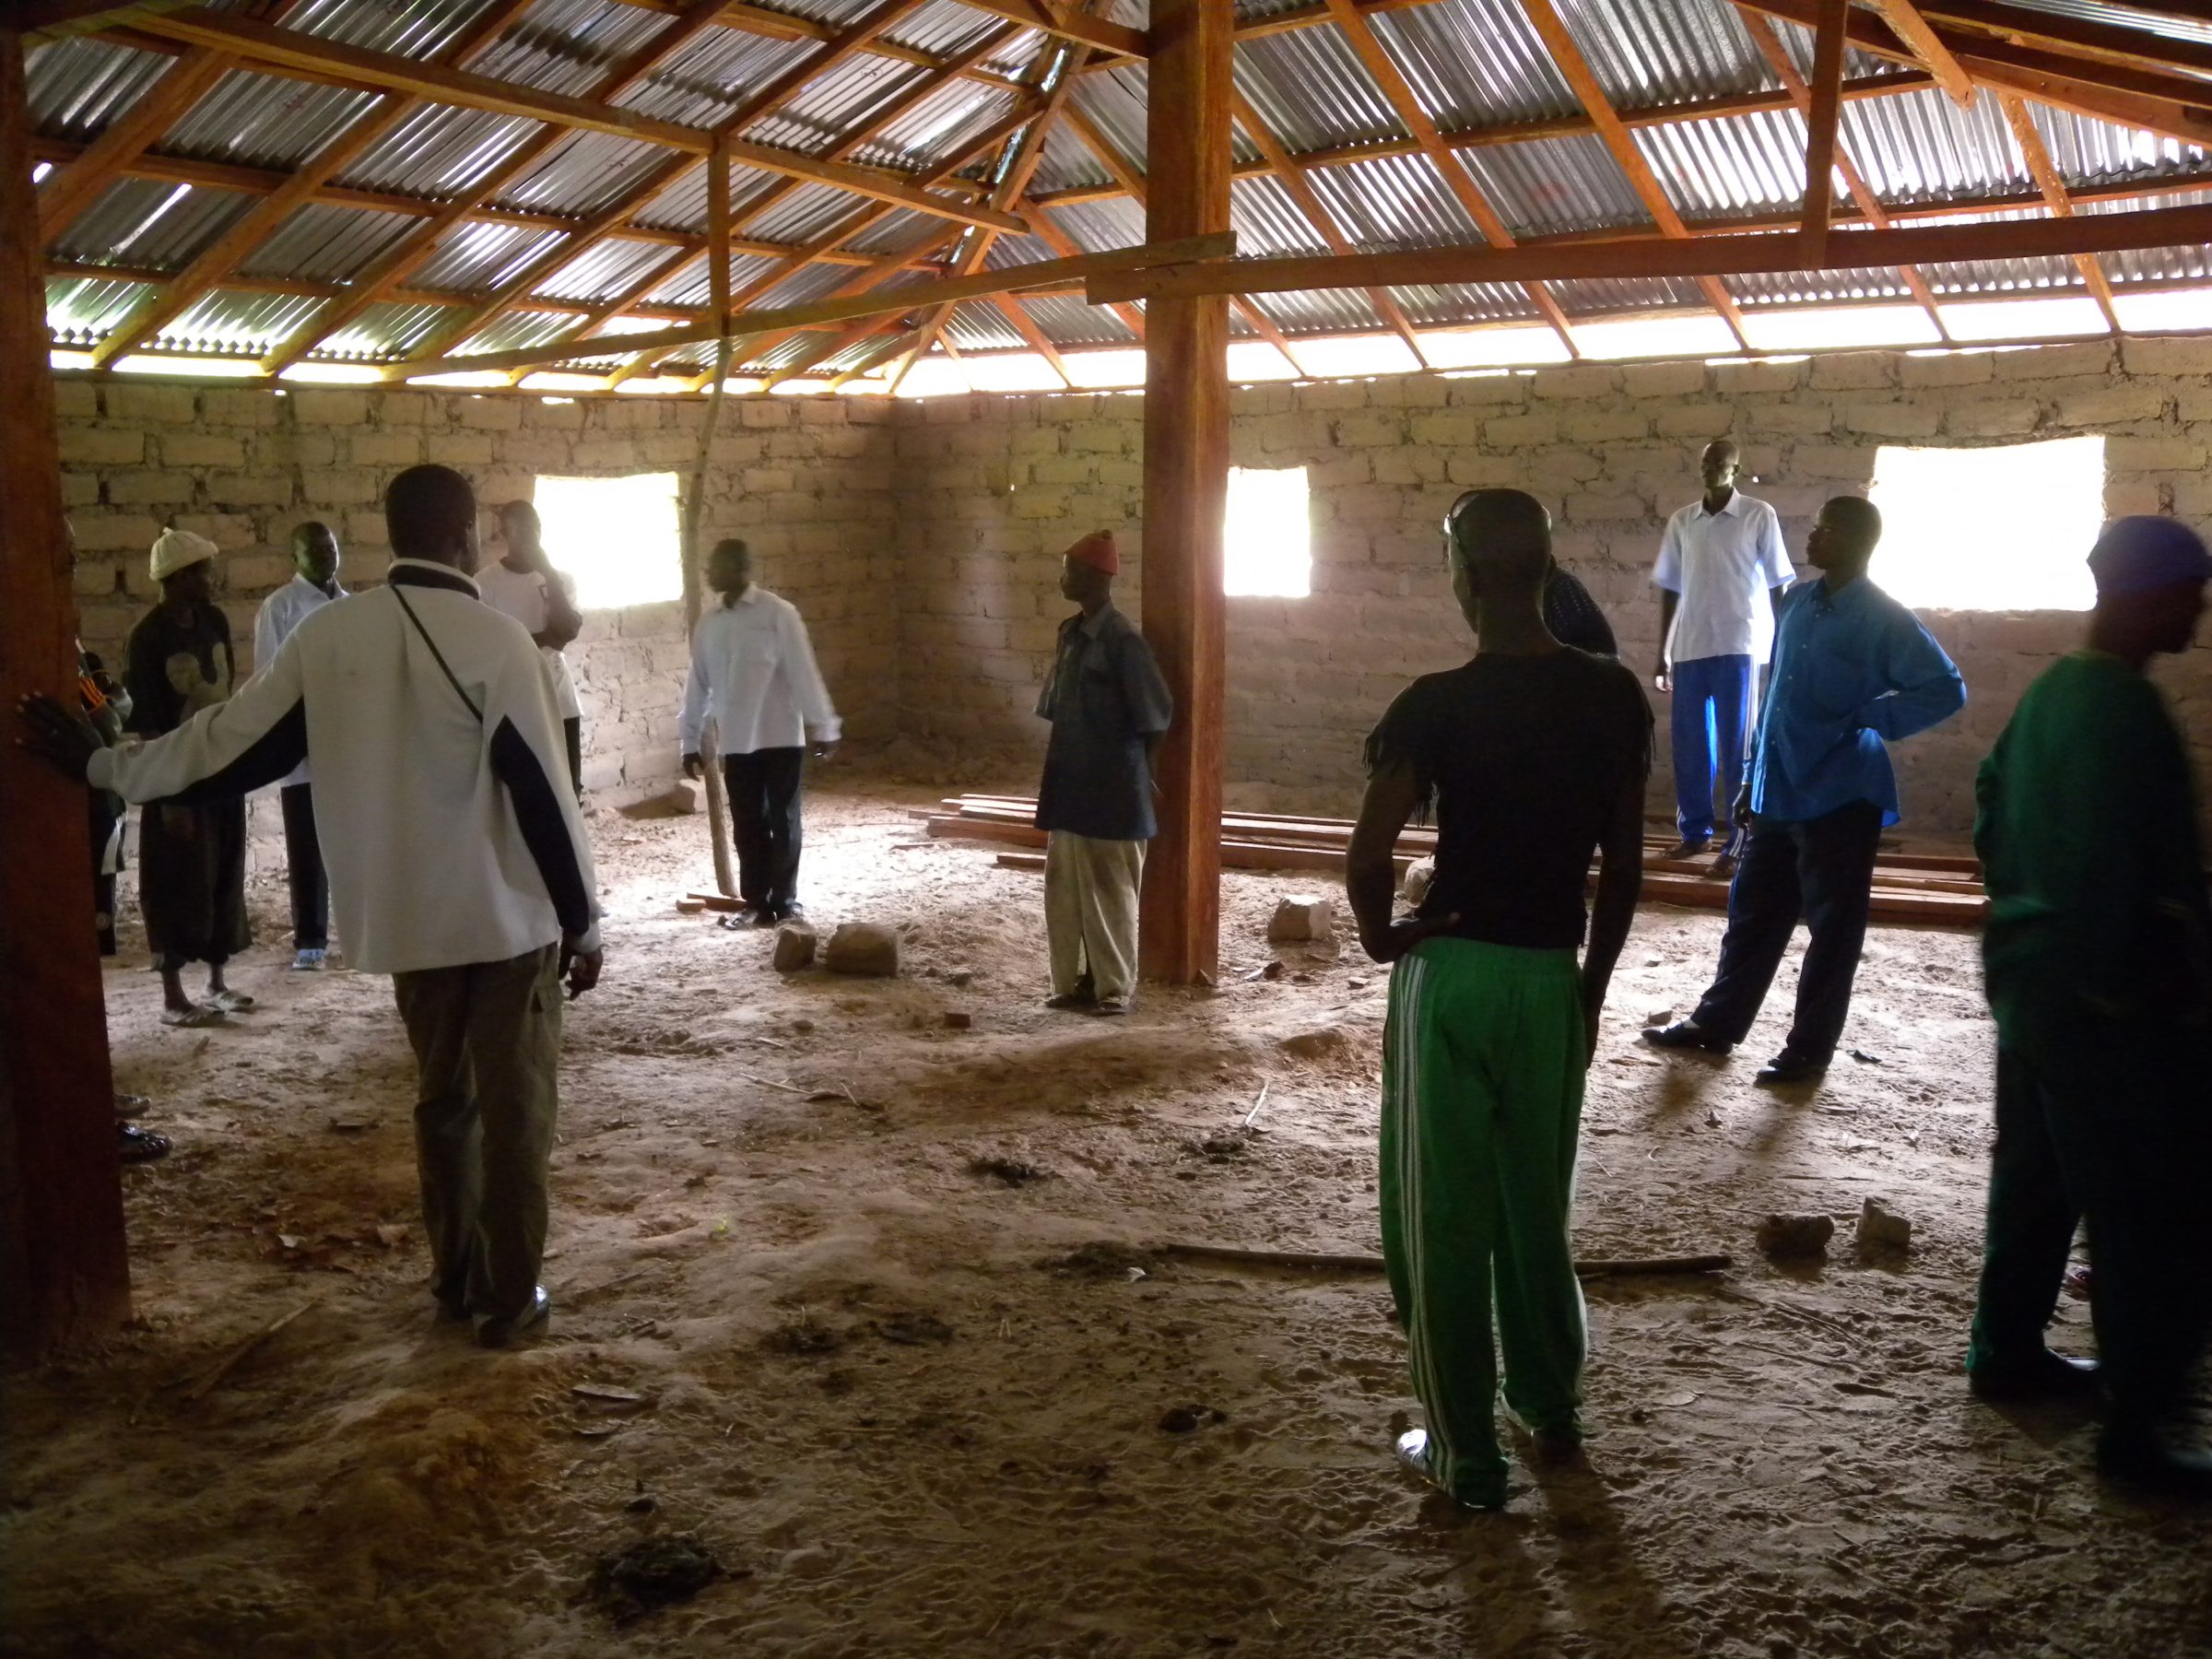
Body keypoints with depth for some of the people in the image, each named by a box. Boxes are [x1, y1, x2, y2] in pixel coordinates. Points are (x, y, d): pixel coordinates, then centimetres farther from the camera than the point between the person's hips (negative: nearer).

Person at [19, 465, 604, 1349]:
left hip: (407, 919, 5)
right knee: (514, 1103, 6)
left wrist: (102, 764, 20)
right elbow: (539, 792, -16)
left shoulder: (325, 634, -2)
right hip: (509, 918, -5)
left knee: (442, 1095, 19)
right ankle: (509, 1295, 13)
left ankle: (456, 1278, 29)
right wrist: (583, 920, -9)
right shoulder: (494, 638, -15)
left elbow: (236, 747, 4)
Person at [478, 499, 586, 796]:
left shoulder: (560, 580, 7)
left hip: (559, 704, 4)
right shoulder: (485, 582, -5)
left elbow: (568, 630, -9)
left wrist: (548, 572, -13)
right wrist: (544, 637, -10)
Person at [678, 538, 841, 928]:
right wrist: (690, 741, 13)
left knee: (783, 823, 4)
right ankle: (754, 902, 18)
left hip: (780, 737, -4)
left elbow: (803, 672, -8)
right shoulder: (709, 624, 7)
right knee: (746, 826, 8)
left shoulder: (778, 613, -8)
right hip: (736, 742, 4)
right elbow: (698, 684, 13)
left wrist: (824, 728, -8)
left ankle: (783, 903, 13)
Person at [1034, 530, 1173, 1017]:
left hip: (1110, 788, -8)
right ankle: (1074, 981, 23)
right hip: (1070, 784, 8)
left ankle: (1116, 988, 12)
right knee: (1065, 886, 12)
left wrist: (1134, 770, -2)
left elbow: (1155, 713, -12)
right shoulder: (1071, 633, 10)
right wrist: (1058, 769, 15)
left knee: (1109, 890, 1)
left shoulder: (1122, 639, -15)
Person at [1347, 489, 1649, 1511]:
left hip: (1450, 974, -5)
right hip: (1553, 977, 5)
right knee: (1534, 1206, 22)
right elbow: (1623, 868, 5)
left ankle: (1466, 1456, 17)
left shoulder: (1438, 706, -14)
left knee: (1442, 1219, 8)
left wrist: (1383, 936, -1)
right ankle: (1552, 1411, 37)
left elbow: (1368, 858, -20)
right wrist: (1591, 986, 15)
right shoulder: (1614, 697, 0)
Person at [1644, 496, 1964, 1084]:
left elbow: (1946, 690, -14)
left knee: (1831, 926, 5)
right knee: (1752, 913, 15)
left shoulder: (1885, 620, -11)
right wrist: (1751, 776, 15)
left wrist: (1868, 720, -15)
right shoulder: (1796, 602, 10)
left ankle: (1810, 1048, 15)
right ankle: (1717, 1022, 27)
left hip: (1838, 797, -7)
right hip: (1777, 794, 7)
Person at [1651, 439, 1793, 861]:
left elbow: (1777, 586, 1)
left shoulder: (1760, 516, -1)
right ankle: (1695, 830, 19)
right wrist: (1662, 654, 11)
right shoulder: (1681, 521, 9)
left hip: (1739, 646, -4)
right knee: (1689, 744, 7)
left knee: (1737, 746, -1)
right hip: (1689, 648, 4)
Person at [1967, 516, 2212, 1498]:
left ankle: (2007, 1352, 32)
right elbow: (2108, 871, -24)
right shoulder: (2122, 710, -20)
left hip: (2031, 974, 10)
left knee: (2038, 1177, 19)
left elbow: (1993, 802, 19)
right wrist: (2130, 987, -15)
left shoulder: (2052, 691, 10)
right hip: (2105, 1005, -10)